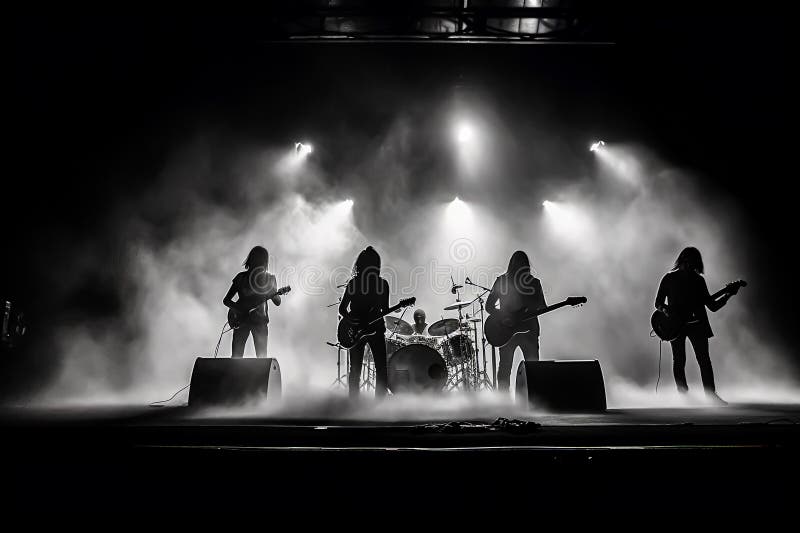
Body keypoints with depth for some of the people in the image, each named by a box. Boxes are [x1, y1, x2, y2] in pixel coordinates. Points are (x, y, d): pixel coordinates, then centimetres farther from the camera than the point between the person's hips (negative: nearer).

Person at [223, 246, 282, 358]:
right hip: (241, 319, 0)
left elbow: (278, 302, 5)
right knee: (236, 356, -5)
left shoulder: (269, 279, 4)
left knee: (262, 358, -4)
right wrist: (239, 308, -14)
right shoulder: (241, 277, 2)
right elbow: (226, 300, 4)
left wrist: (272, 293, -17)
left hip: (260, 321, 0)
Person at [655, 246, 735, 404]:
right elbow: (658, 303, 5)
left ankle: (711, 395, 3)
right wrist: (665, 309, -16)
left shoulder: (699, 280, 9)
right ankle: (683, 396, 9)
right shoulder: (668, 278, 3)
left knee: (704, 360, -3)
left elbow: (713, 306, 10)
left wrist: (727, 295, -4)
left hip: (696, 323, 2)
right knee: (679, 361, 1)